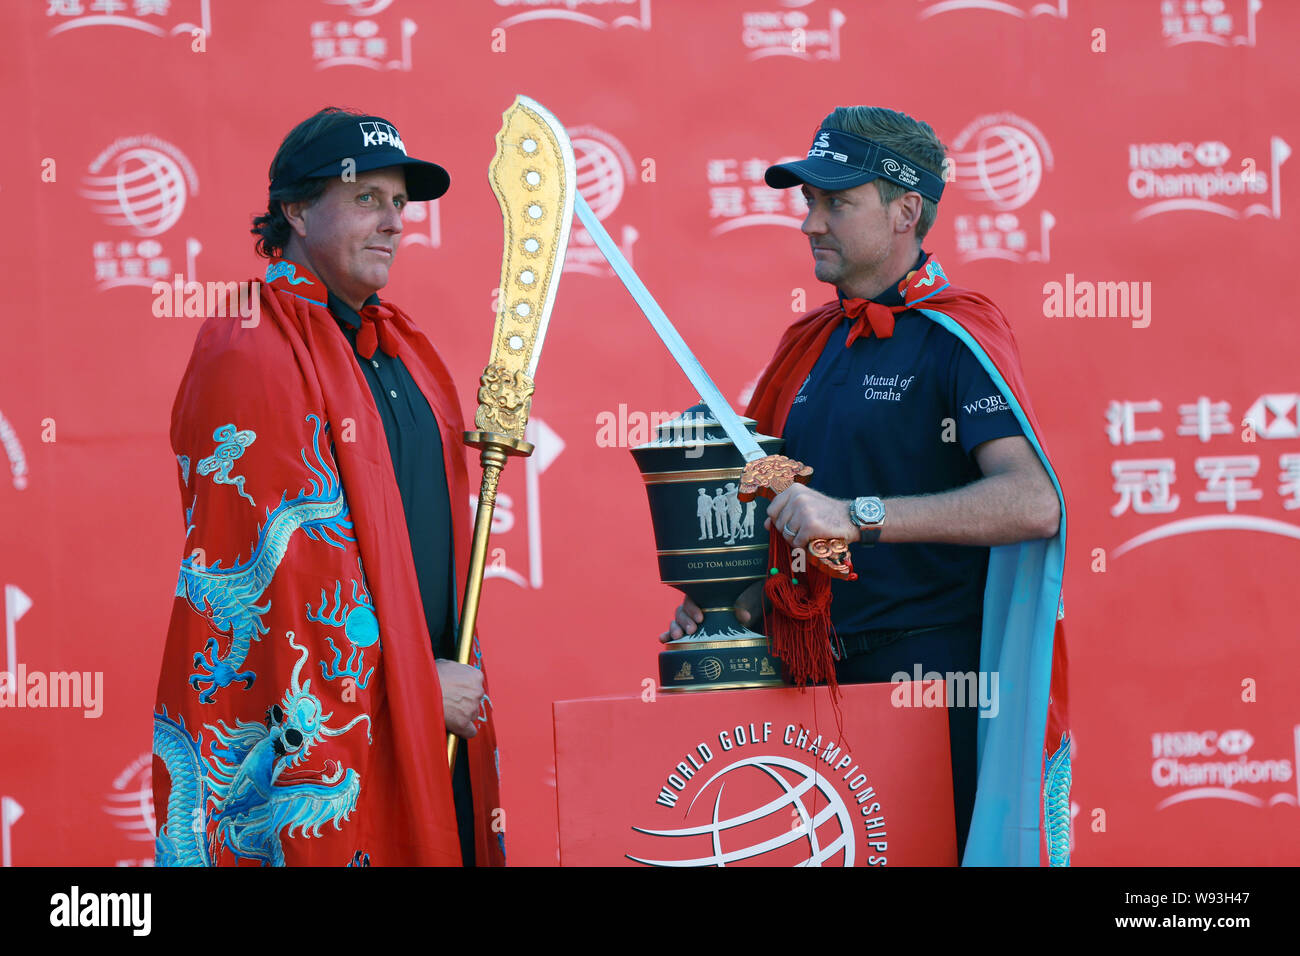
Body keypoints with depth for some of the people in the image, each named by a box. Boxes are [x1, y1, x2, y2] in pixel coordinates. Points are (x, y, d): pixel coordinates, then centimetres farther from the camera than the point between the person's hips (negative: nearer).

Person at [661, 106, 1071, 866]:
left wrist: (858, 516, -28)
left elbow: (1034, 503, -24)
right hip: (829, 680, 7)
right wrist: (738, 601, 7)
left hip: (940, 679, -7)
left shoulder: (956, 338, -9)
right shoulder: (811, 345, 15)